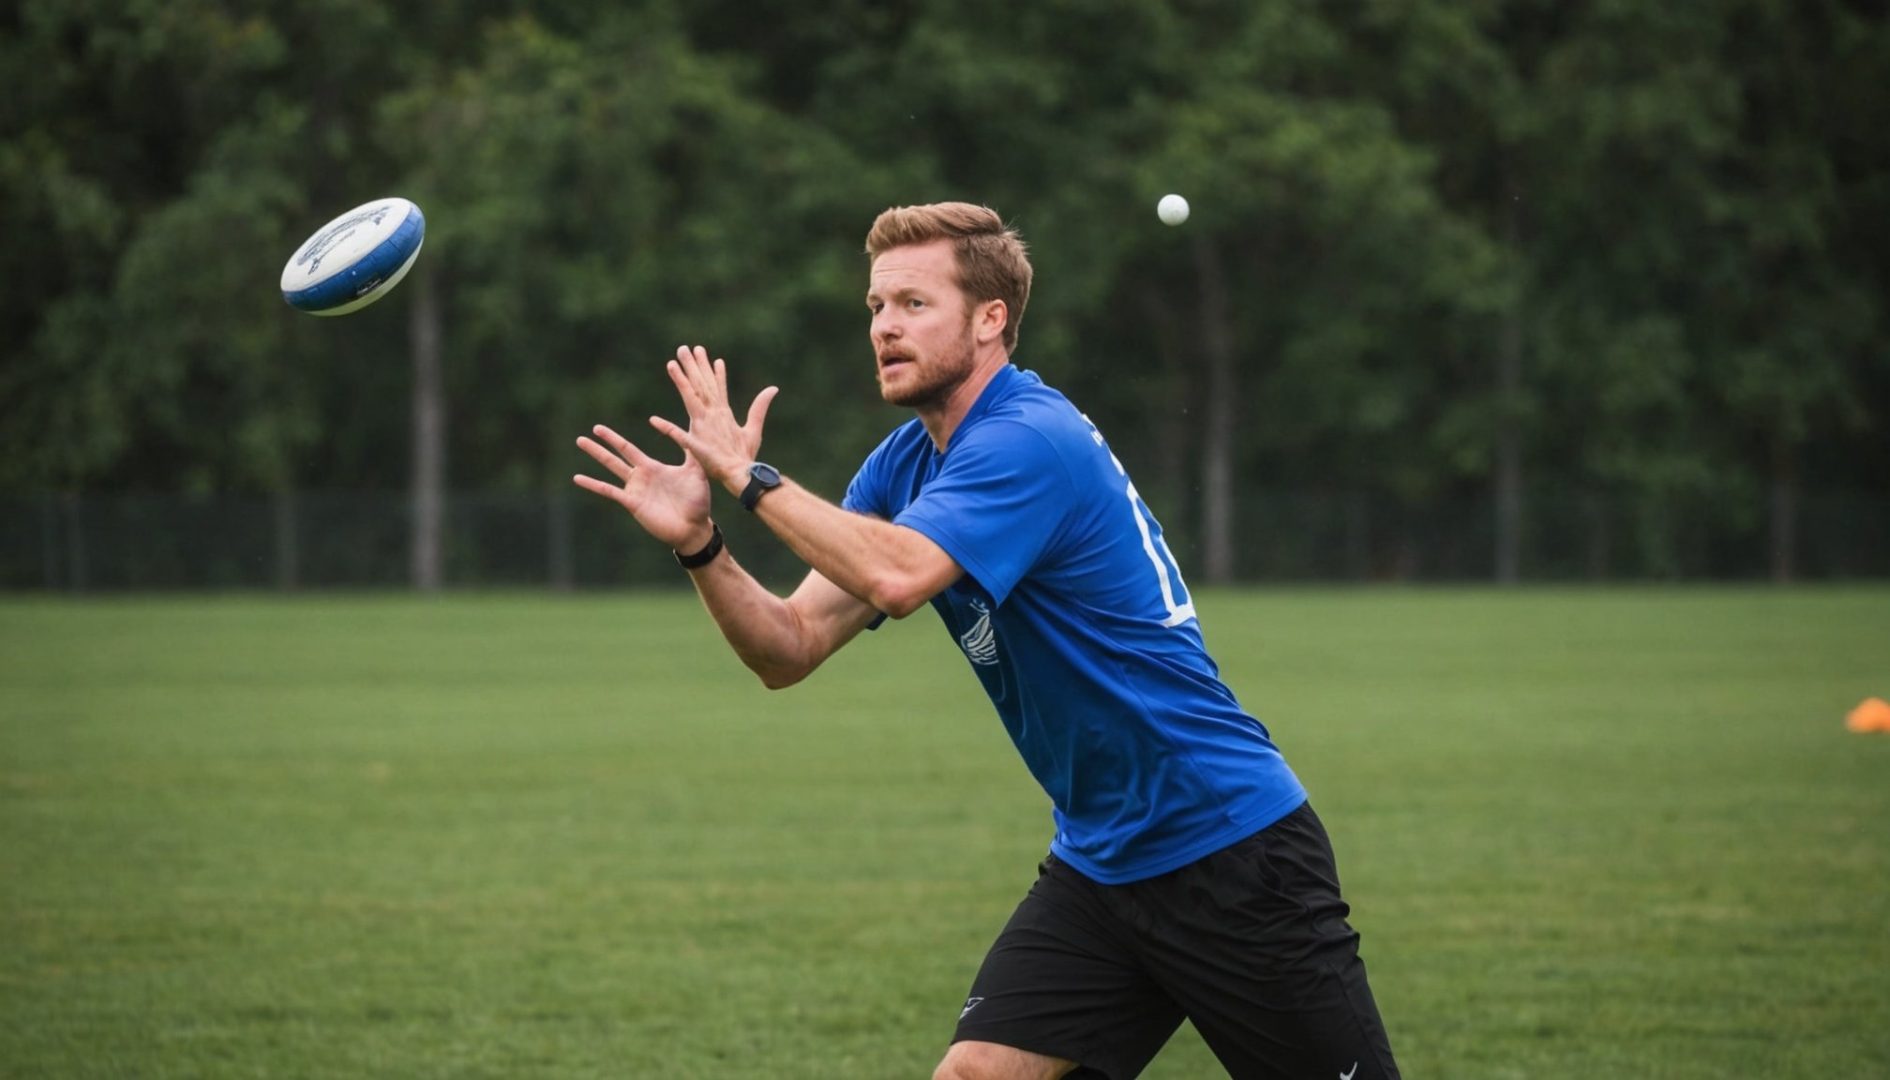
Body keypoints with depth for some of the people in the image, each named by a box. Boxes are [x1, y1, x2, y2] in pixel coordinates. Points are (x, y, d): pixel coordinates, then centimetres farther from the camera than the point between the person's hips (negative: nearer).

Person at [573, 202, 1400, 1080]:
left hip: (1232, 851, -8)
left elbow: (897, 577, -35)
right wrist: (697, 543, -14)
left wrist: (748, 474, -24)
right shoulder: (903, 465, 7)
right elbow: (791, 648, 3)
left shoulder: (1030, 441, -20)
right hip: (1098, 867, 8)